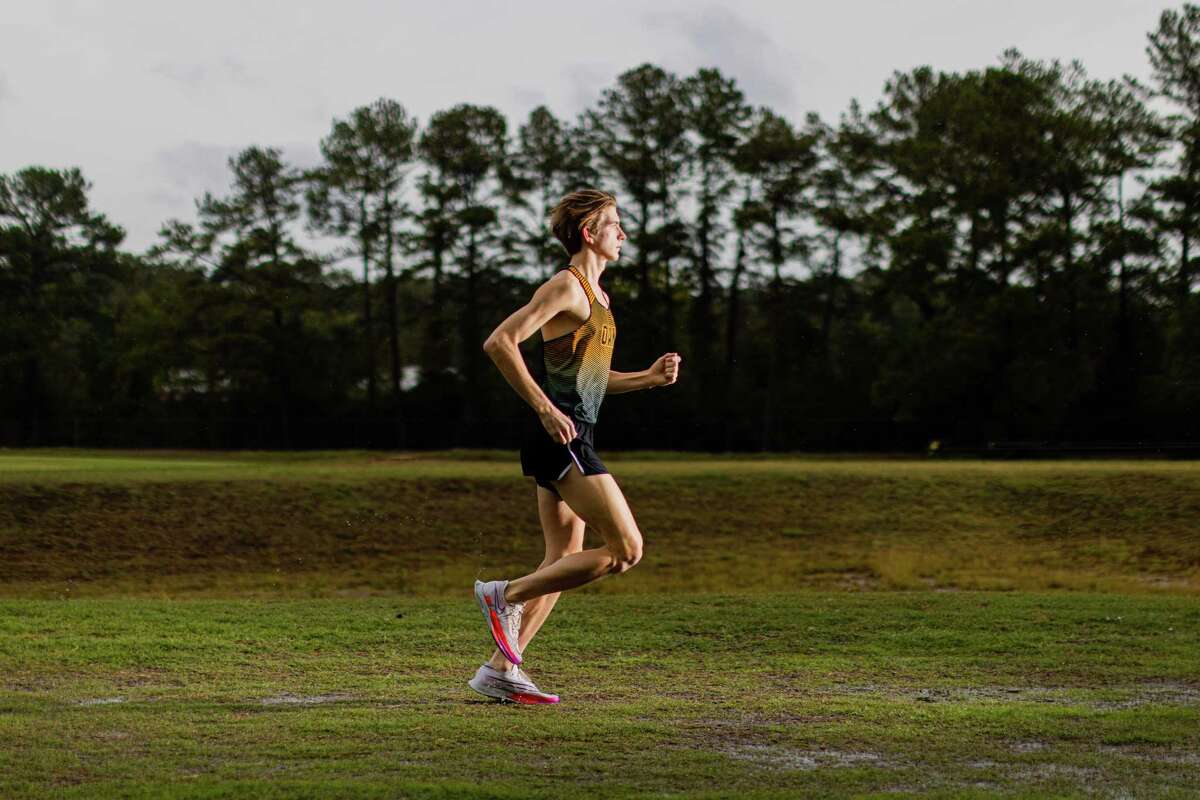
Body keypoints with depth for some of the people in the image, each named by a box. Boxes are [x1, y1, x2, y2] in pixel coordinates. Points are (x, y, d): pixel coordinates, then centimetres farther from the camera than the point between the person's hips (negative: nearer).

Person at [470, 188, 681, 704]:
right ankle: (505, 595, -6)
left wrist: (649, 377, 17)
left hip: (572, 442, 10)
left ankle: (501, 671, 11)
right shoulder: (567, 287, -10)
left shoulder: (596, 295, 20)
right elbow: (500, 342, -20)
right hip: (560, 441, -10)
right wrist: (544, 408, -23)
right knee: (626, 549, -12)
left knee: (564, 562, 10)